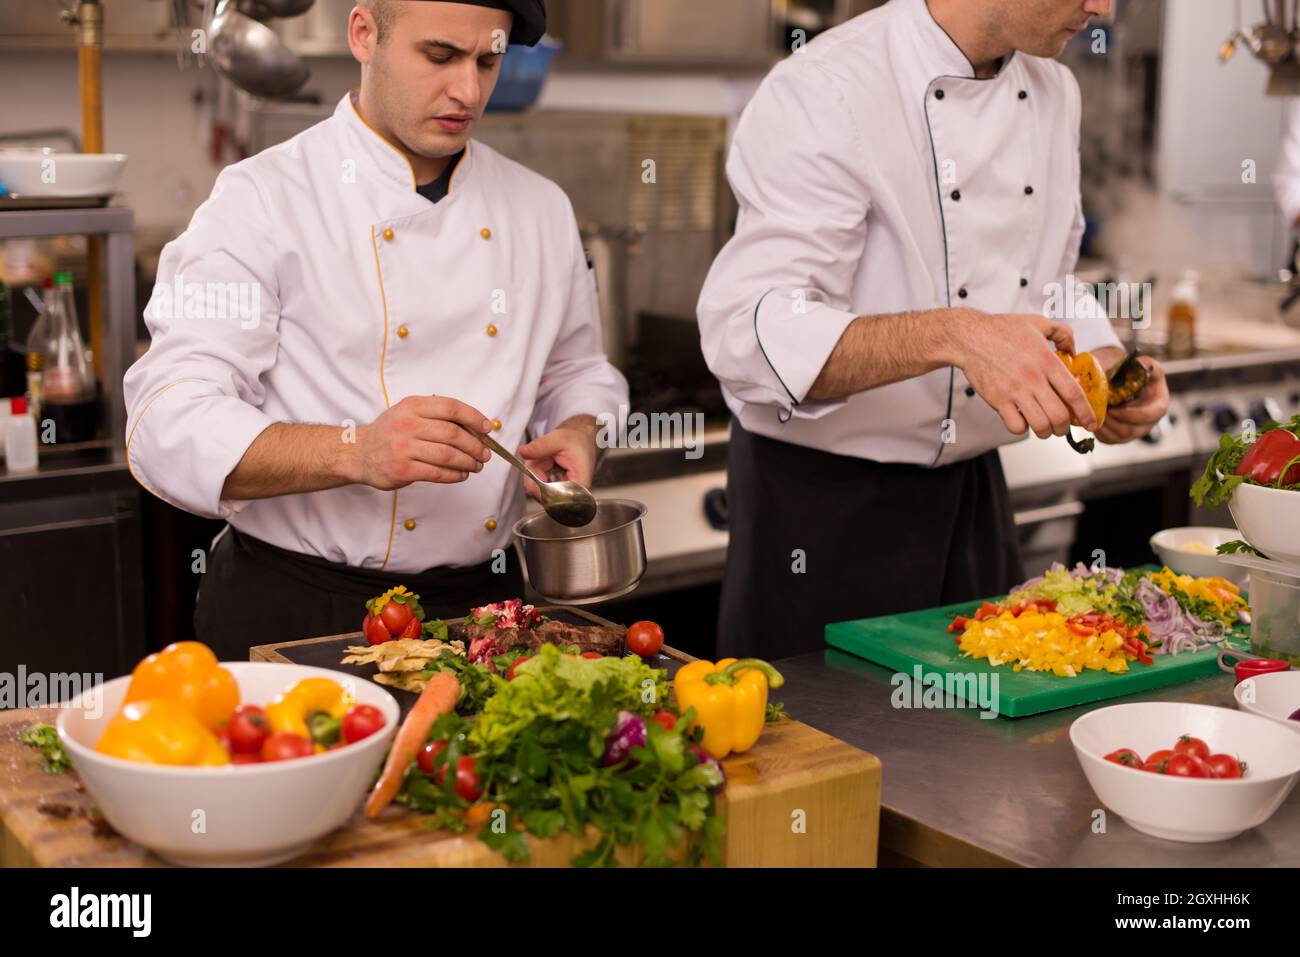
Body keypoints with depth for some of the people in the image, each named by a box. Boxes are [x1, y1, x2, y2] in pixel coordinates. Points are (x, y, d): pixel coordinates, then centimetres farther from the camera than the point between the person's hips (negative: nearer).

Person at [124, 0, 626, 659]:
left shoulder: (540, 209, 8)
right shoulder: (262, 199, -9)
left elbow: (577, 374, 21)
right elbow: (169, 431, -17)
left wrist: (580, 433, -2)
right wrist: (356, 451, -32)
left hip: (482, 603, 4)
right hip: (292, 614, -4)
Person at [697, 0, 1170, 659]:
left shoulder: (1052, 93, 5)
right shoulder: (822, 92, -20)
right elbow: (750, 332, -31)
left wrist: (1103, 364, -3)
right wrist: (953, 336, -42)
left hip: (973, 490, 7)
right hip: (823, 505, -7)